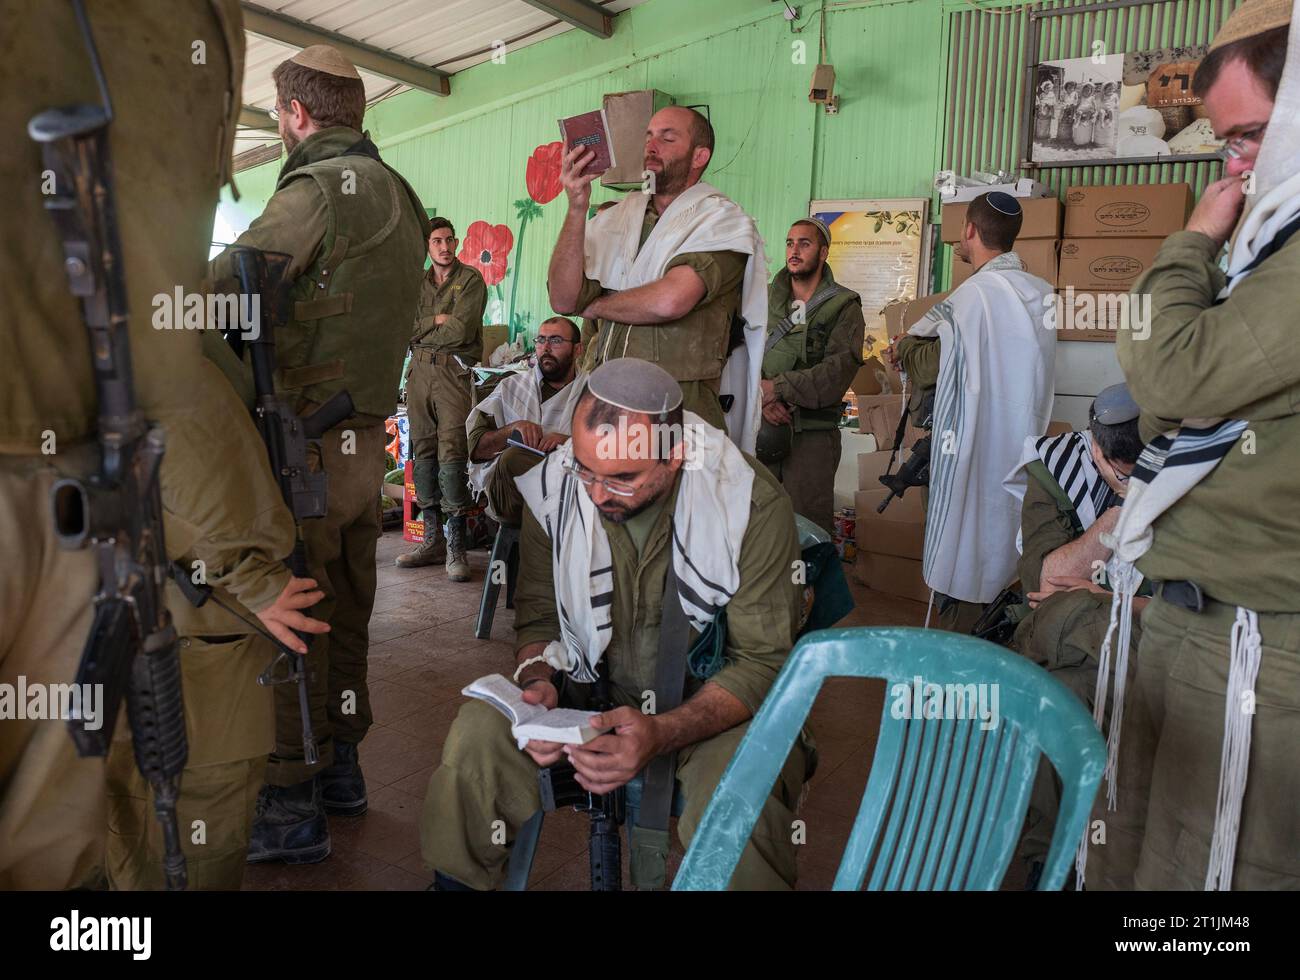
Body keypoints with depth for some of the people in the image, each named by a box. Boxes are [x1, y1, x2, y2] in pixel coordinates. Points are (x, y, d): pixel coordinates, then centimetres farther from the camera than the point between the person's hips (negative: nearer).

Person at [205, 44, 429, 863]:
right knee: (346, 609, 16)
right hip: (368, 434, 8)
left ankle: (291, 807, 8)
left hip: (304, 437, -8)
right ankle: (341, 768, 29)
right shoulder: (402, 197, 15)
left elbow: (220, 294, -22)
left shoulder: (319, 188, -11)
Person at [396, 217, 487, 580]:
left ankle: (456, 547, -11)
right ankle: (432, 540, 12)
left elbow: (461, 330, -10)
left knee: (451, 454, -13)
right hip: (419, 370, 6)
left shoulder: (471, 279, 2)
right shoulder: (417, 283, 18)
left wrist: (422, 329, 1)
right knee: (423, 452, 5)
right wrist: (437, 321, -5)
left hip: (454, 370, -5)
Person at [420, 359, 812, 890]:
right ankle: (459, 881, 4)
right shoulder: (552, 489, -10)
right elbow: (538, 615, 4)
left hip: (716, 700, -3)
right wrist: (539, 682, -20)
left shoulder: (754, 503, -21)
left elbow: (763, 661, -17)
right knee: (478, 731, -22)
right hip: (592, 683, 3)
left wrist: (661, 734, -34)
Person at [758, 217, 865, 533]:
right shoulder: (765, 298, 13)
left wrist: (778, 387, -14)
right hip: (762, 426, 3)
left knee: (810, 527, -2)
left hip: (813, 433, -3)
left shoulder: (844, 306, 3)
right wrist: (761, 396, -15)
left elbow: (839, 371, -10)